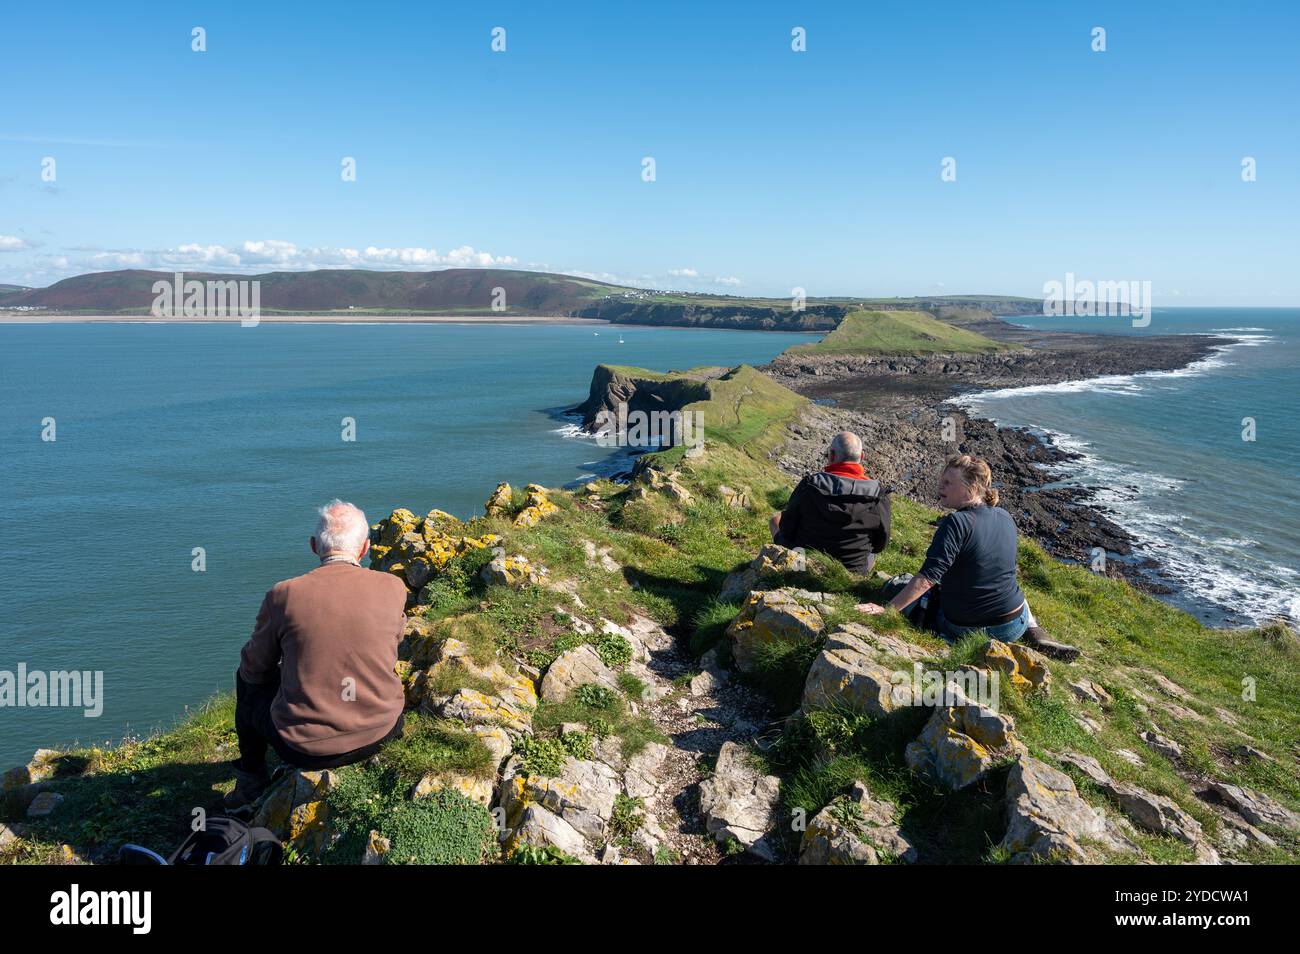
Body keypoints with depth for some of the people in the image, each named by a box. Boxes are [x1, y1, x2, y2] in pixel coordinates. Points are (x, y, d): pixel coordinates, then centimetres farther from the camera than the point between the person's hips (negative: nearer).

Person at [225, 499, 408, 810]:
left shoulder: (284, 594, -14)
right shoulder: (393, 588, -9)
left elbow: (254, 667, 2)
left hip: (308, 747, -1)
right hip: (380, 733, 2)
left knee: (247, 678, 26)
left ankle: (251, 780, 44)